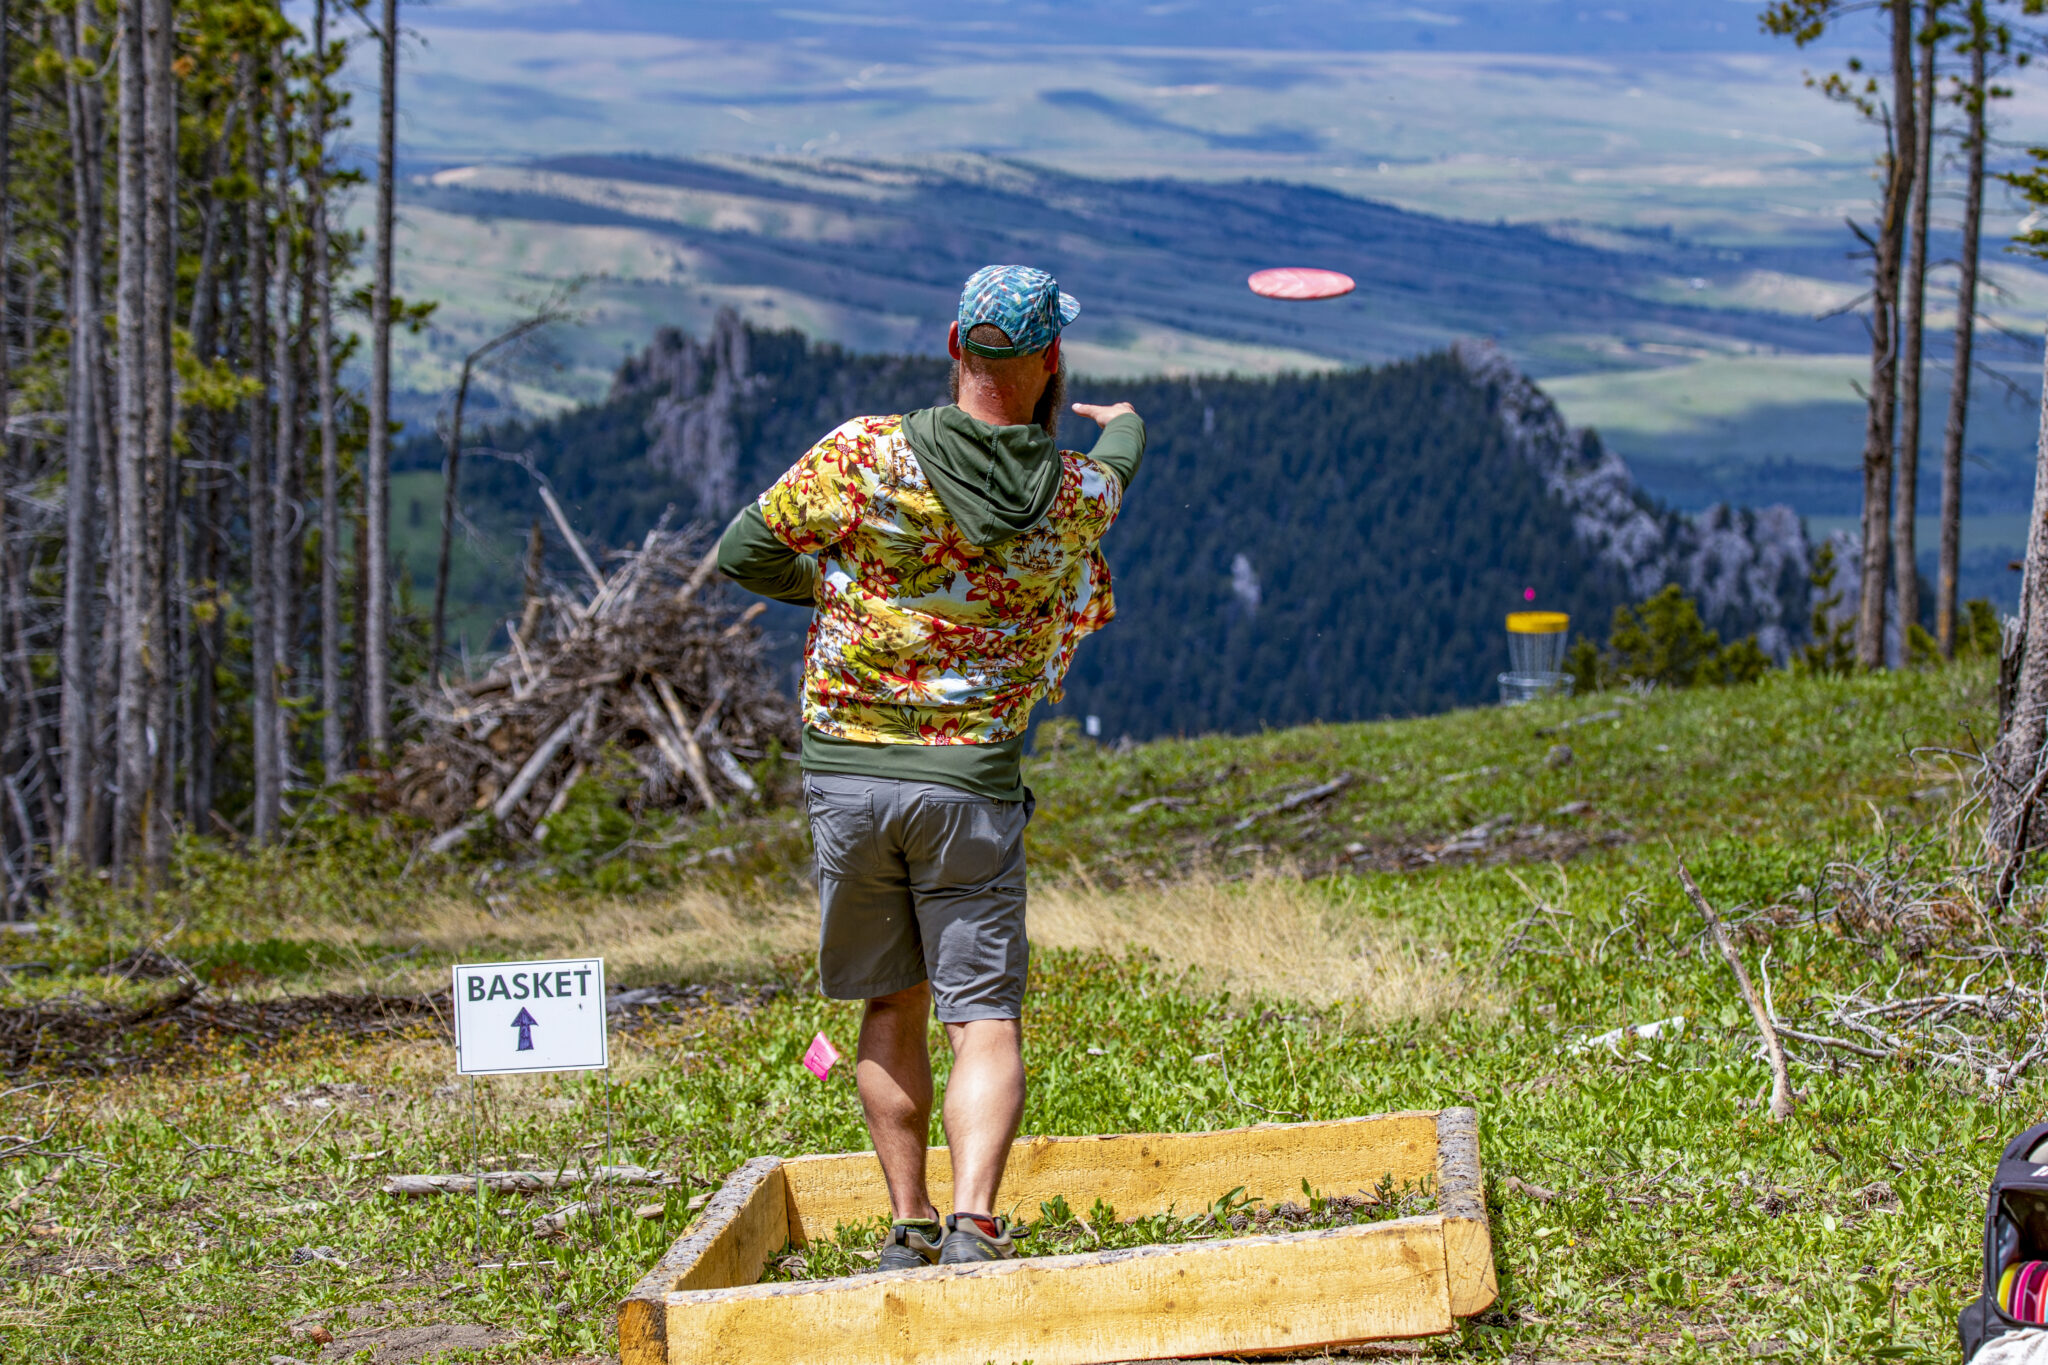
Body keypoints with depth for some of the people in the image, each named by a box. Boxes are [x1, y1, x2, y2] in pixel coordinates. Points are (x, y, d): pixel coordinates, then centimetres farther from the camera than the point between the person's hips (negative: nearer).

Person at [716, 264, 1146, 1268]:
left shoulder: (863, 455, -9)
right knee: (985, 1020, -1)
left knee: (891, 1008, 16)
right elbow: (1120, 456, 24)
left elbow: (742, 555, 0)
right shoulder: (1076, 498, -2)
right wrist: (1115, 420, 49)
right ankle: (974, 1222, -21)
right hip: (972, 784, -1)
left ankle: (909, 1227, 18)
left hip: (845, 773, 1)